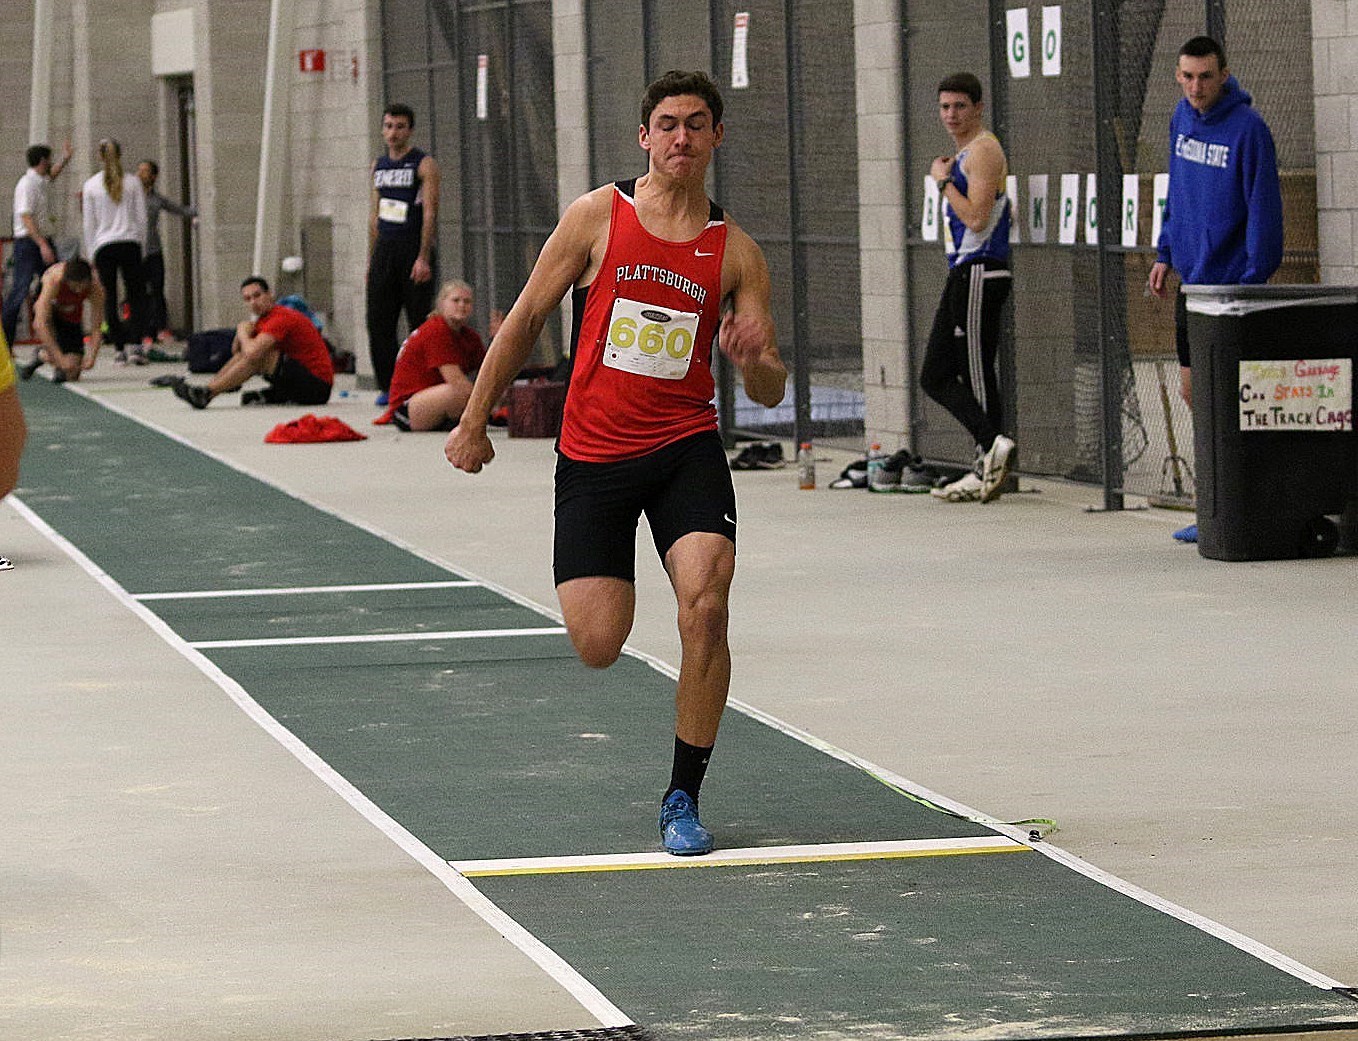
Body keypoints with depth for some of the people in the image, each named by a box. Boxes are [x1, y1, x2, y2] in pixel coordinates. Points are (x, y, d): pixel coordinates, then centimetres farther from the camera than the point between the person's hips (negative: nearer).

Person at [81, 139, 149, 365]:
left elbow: (89, 225, 2)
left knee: (110, 298, 6)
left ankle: (119, 349, 1)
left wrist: (91, 254, 10)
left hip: (103, 246, 0)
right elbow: (142, 217, 4)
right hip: (130, 243, 0)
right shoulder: (133, 182, 0)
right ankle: (136, 344, -11)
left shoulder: (91, 186, -1)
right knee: (136, 295, 5)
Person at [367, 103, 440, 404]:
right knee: (379, 322, 1)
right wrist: (371, 259, 15)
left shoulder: (424, 165, -4)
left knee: (419, 322, -4)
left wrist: (423, 258, -19)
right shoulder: (379, 165, 15)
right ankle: (388, 387, 6)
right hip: (385, 250, 6)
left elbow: (430, 213, -11)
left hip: (414, 250, -6)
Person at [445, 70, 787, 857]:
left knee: (706, 606, -21)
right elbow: (526, 320, 7)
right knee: (599, 646, -7)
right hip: (593, 453, 0)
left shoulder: (736, 251, 2)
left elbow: (771, 392, 2)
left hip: (686, 449, 0)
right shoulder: (599, 216, -1)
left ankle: (684, 799, -6)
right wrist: (474, 422, 9)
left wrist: (755, 360, -21)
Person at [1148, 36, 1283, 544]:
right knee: (1192, 390, 13)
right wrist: (1165, 253, 17)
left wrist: (1252, 282, -18)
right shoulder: (1182, 117, 8)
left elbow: (1263, 209, -16)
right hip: (1192, 277, 8)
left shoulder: (1247, 129, -15)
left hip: (1231, 281, -8)